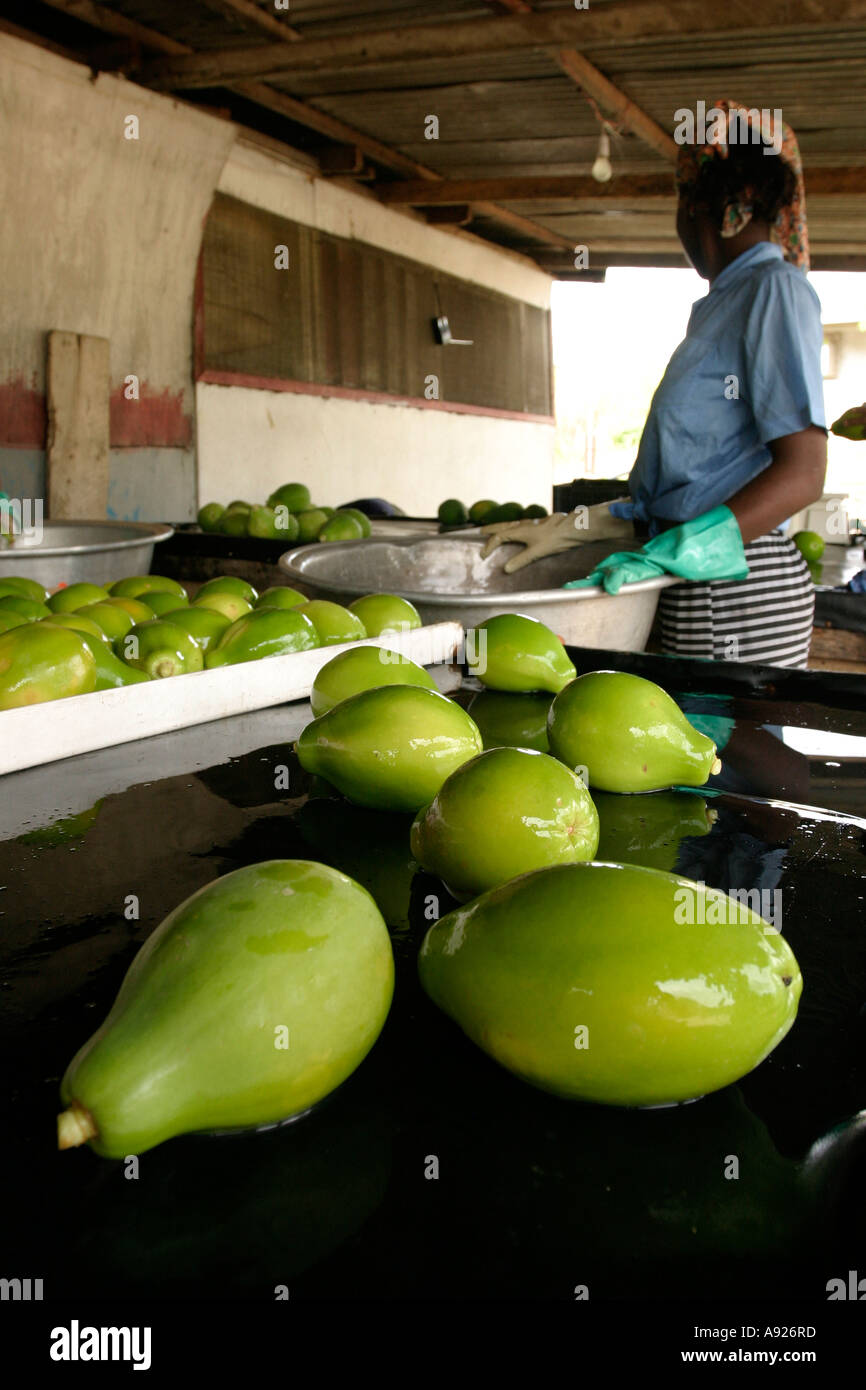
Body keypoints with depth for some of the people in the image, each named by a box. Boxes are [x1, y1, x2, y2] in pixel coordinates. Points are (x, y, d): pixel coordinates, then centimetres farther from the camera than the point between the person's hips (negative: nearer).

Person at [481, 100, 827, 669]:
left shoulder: (774, 289, -5)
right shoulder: (725, 303, 22)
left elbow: (802, 473, -17)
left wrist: (665, 557, -25)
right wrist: (571, 527, 10)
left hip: (738, 590, -8)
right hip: (694, 590, 8)